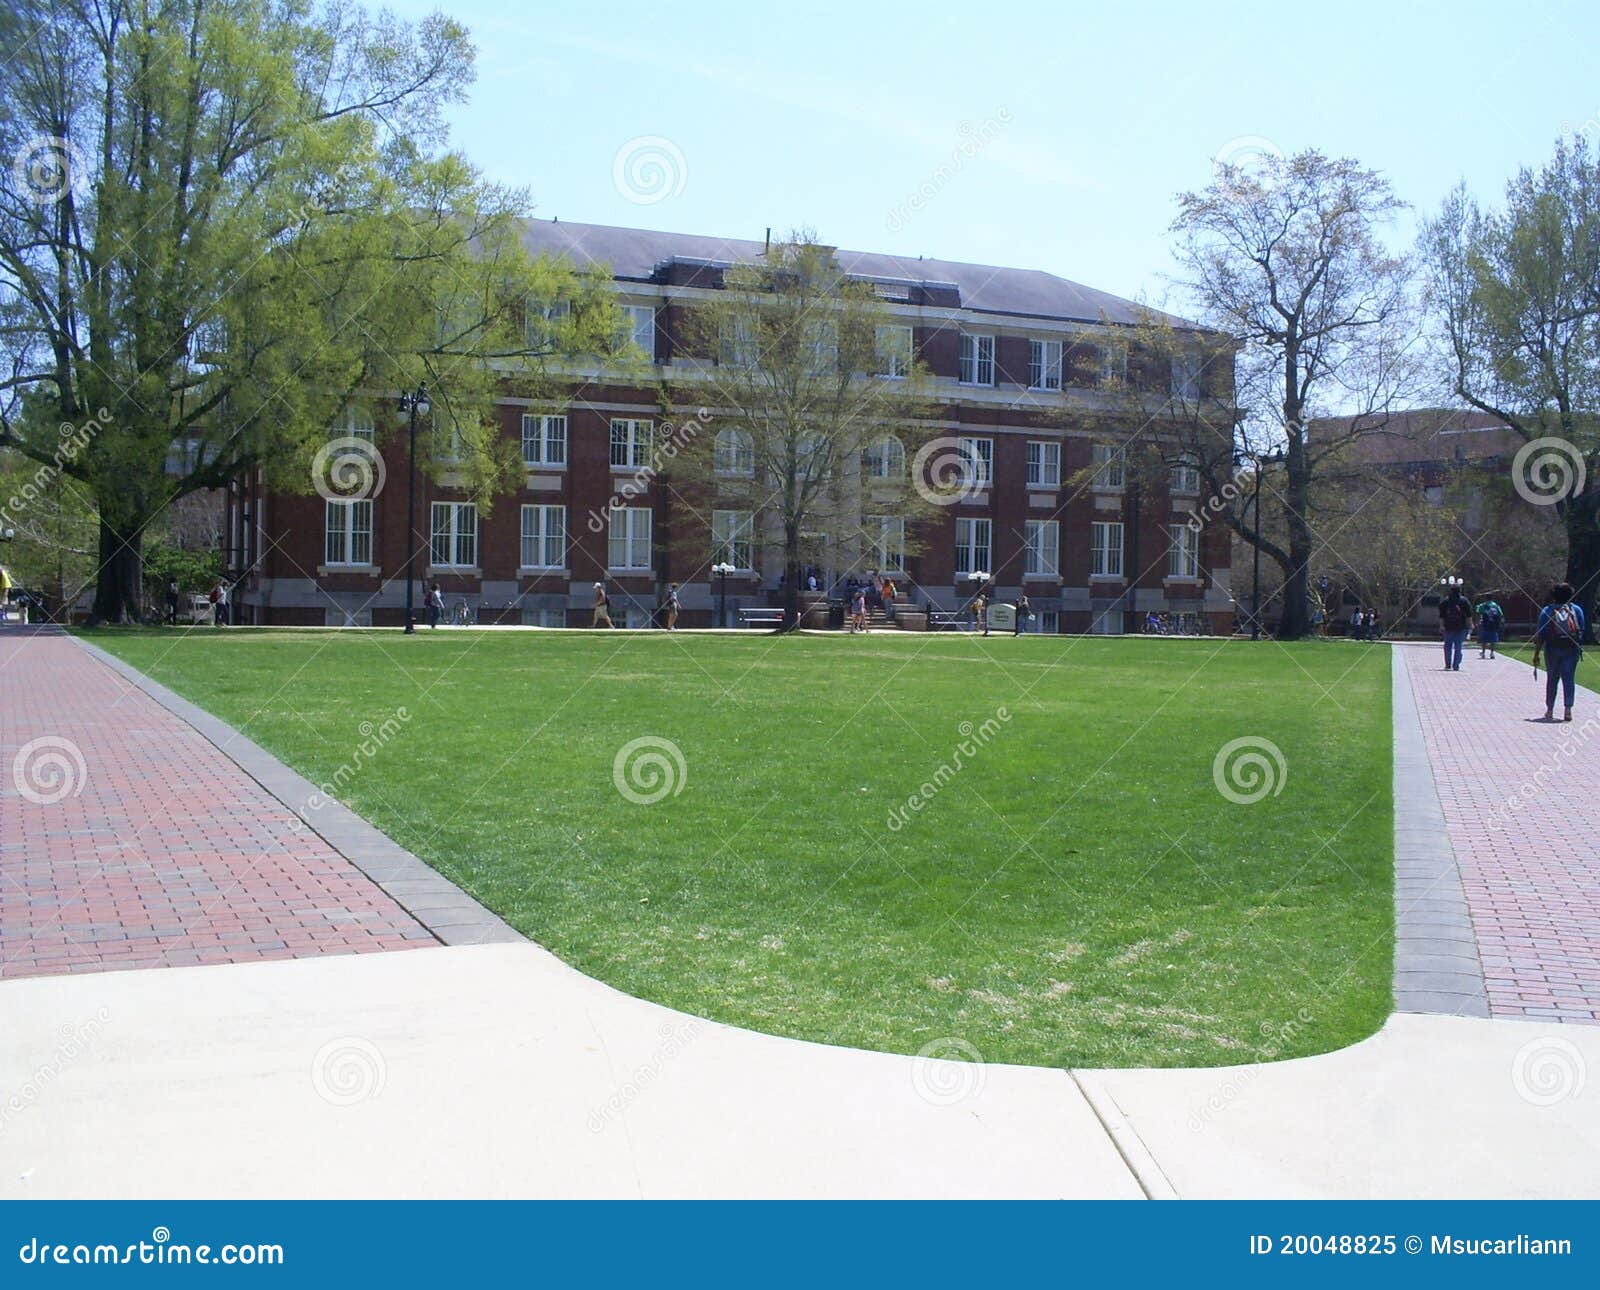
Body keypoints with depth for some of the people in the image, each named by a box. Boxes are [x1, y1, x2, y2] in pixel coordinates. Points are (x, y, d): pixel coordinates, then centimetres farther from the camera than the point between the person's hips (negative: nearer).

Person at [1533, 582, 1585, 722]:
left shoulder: (1547, 611, 0)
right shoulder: (1577, 609, 4)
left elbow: (1541, 635, -2)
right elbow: (1581, 631, 1)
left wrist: (1536, 654, 0)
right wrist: (1579, 647, 14)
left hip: (1552, 649, 0)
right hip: (1572, 649, 0)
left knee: (1552, 679, 11)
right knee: (1569, 679, 2)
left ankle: (1550, 711, 14)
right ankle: (1568, 709, -8)